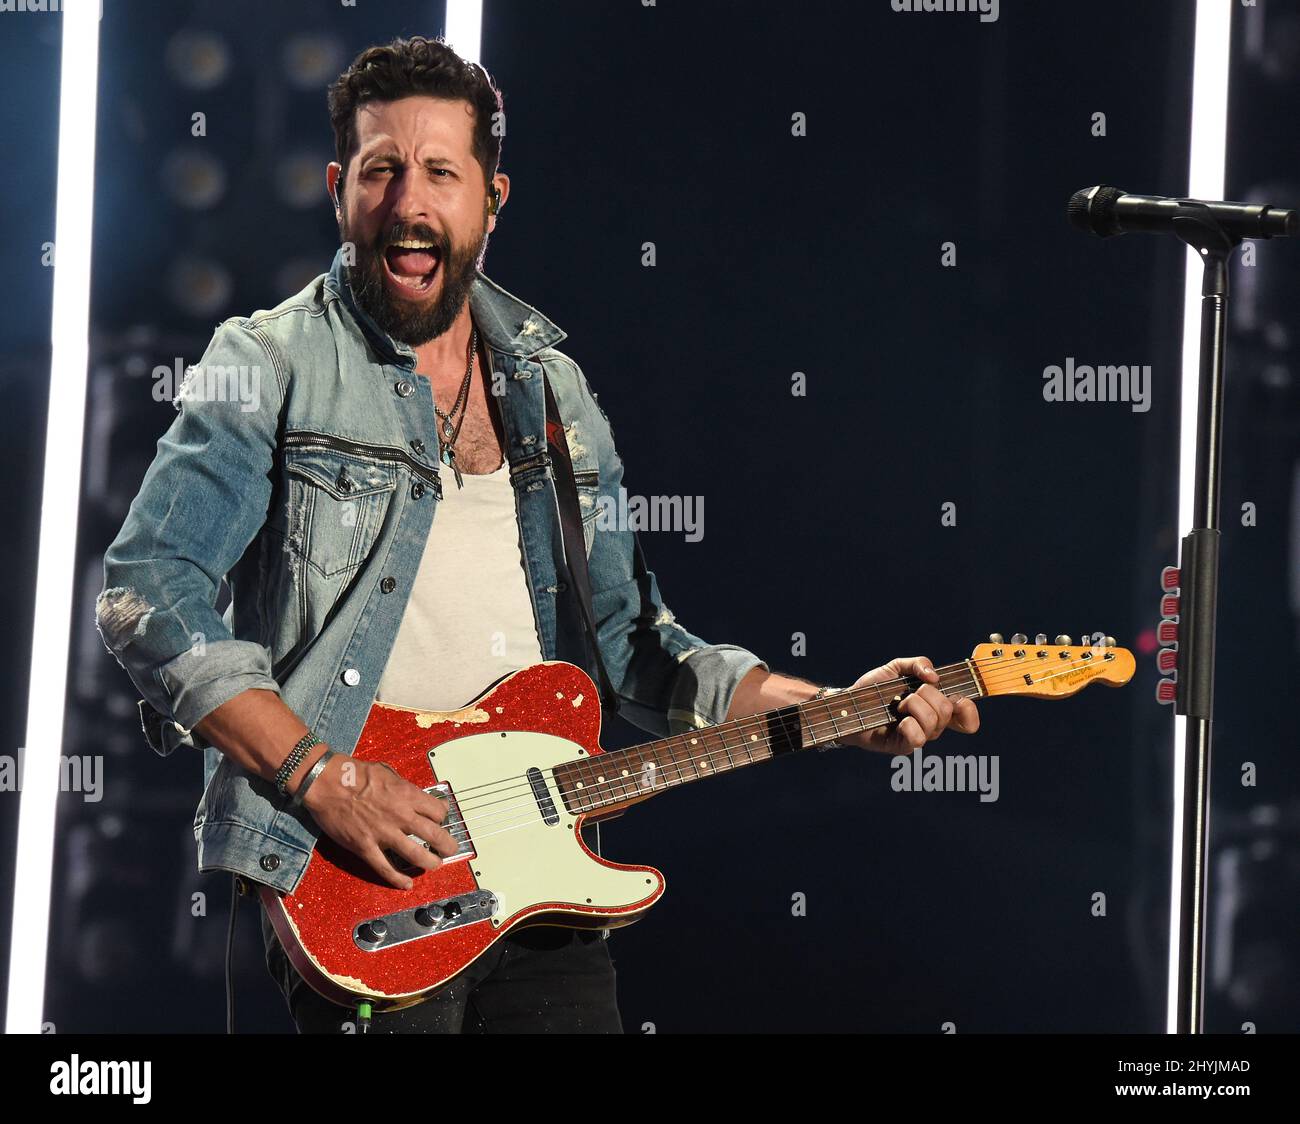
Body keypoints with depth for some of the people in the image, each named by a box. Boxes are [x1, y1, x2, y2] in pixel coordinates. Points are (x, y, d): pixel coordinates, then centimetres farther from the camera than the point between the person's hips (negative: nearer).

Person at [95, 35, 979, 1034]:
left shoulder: (551, 388, 16)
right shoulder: (272, 365, -1)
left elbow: (626, 639, 17)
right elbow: (147, 589, -9)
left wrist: (835, 715, 5)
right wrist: (321, 776, -17)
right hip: (348, 880, -5)